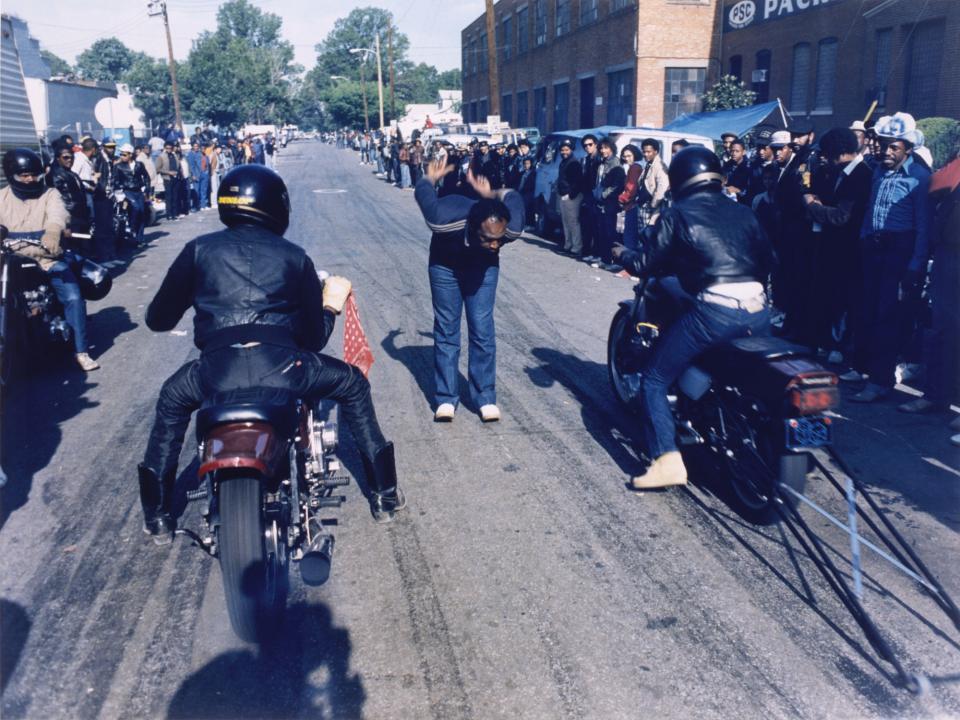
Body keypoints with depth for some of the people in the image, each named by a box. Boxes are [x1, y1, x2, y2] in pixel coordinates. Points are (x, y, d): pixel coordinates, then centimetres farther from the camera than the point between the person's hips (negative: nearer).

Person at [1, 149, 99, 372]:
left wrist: (53, 231, -42)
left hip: (48, 259, -1)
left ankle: (81, 351, -7)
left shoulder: (50, 194, 4)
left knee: (73, 298, -17)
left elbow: (58, 213, -19)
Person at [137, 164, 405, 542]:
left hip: (215, 373, 1)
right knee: (352, 383, 27)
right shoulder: (294, 256, 14)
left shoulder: (199, 249, 14)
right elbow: (315, 337, 14)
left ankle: (157, 517, 35)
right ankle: (385, 495, 29)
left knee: (171, 401, 34)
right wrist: (332, 304, 33)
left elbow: (158, 320, 18)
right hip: (283, 369, -1)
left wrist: (197, 299, 39)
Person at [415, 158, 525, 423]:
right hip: (446, 263, -1)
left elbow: (513, 197, -13)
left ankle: (486, 397, 5)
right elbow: (423, 192, -20)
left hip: (484, 265, 1)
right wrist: (431, 179, 0)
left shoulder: (512, 227, -37)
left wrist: (490, 195, 1)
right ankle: (446, 398, 6)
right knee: (446, 329, 0)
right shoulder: (445, 218, -42)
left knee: (482, 329, -4)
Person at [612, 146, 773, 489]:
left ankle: (667, 460, -6)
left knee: (654, 381, 6)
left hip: (713, 312, -6)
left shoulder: (676, 215, 5)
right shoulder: (742, 212, 18)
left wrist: (622, 254, 24)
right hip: (759, 312, 6)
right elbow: (767, 257, 22)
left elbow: (647, 265, 4)